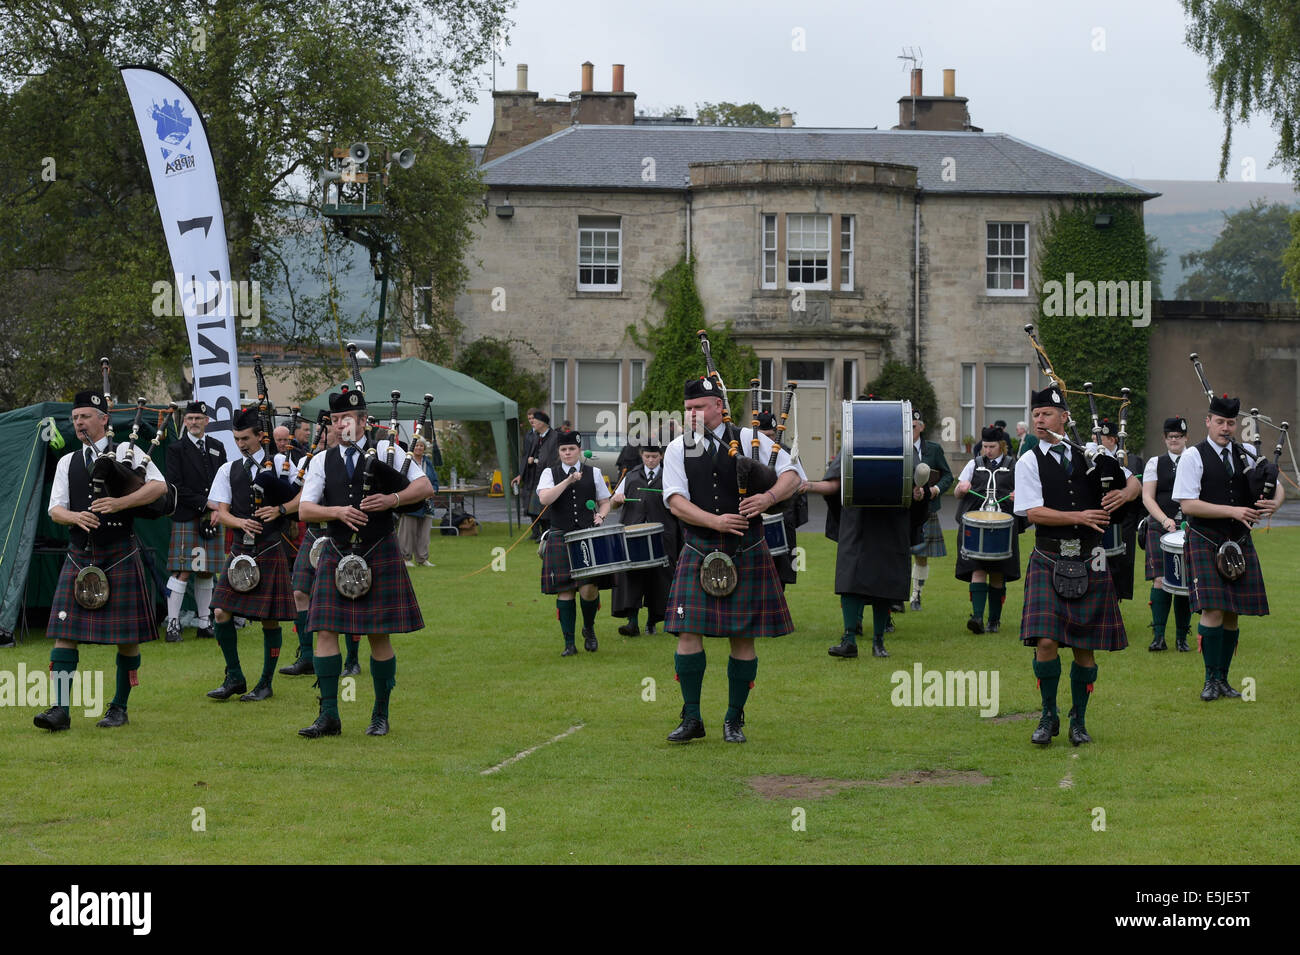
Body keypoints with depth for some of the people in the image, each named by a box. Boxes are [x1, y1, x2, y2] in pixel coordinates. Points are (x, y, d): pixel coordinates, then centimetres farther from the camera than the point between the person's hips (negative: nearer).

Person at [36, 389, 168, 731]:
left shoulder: (127, 452, 3)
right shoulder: (67, 463, 13)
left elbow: (159, 486, -7)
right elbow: (55, 510, 7)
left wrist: (119, 503, -19)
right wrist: (76, 517, -16)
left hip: (119, 556, -3)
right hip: (79, 556, 3)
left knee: (127, 636, 1)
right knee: (65, 632, -6)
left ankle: (120, 708, 13)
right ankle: (60, 709, -7)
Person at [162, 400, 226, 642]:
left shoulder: (217, 448, 14)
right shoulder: (176, 449, 0)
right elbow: (176, 486, -8)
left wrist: (217, 510, -4)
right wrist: (204, 505, -13)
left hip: (211, 521, 5)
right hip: (186, 520, -5)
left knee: (206, 572, 9)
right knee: (182, 572, -9)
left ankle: (204, 622, 14)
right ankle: (173, 624, -8)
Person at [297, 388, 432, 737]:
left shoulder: (387, 452, 3)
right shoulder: (322, 462, 8)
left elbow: (425, 487, -1)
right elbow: (305, 509, 0)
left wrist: (393, 499, -18)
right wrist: (339, 512, -17)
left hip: (379, 554, -2)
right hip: (337, 555, 2)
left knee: (379, 636, 1)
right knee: (325, 631, -6)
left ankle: (381, 715, 13)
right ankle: (329, 715, -2)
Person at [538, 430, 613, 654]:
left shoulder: (593, 473, 9)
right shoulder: (550, 474, 6)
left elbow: (605, 502, 16)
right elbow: (544, 499, -12)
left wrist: (601, 516, -5)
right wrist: (568, 481, -16)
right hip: (561, 539, 0)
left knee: (589, 589, -10)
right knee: (564, 591, -2)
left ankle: (589, 629, 18)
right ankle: (569, 643, 6)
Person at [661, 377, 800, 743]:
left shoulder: (749, 439, 4)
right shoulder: (678, 449, 5)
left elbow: (792, 474, 4)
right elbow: (676, 501, -4)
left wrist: (770, 497, -17)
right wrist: (715, 521, -19)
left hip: (746, 555, 0)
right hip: (699, 555, 0)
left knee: (743, 638, 2)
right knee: (688, 632, -7)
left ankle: (734, 720, 14)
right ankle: (691, 719, 4)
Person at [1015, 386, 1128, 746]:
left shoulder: (1085, 455, 9)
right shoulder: (1029, 462, 1)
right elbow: (1034, 512, -10)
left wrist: (1122, 494, -6)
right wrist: (1080, 517, -18)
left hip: (1088, 563, 2)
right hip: (1049, 563, -2)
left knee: (1085, 647, 5)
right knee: (1046, 641, -13)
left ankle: (1079, 720, 20)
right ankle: (1049, 716, 6)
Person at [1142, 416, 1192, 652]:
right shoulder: (1155, 463, 7)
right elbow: (1147, 498, 0)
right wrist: (1165, 520, -16)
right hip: (1160, 529, -1)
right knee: (1161, 580, -10)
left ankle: (1181, 637, 8)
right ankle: (1159, 636, -10)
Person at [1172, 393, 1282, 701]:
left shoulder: (1246, 454, 9)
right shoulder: (1194, 457, -5)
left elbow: (1277, 486, 15)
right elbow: (1187, 504, -14)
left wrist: (1274, 502, -10)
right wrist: (1233, 511, -19)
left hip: (1239, 544, 5)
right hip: (1206, 544, -5)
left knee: (1232, 614, 7)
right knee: (1214, 611, -12)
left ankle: (1223, 678, 17)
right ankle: (1212, 680, -2)